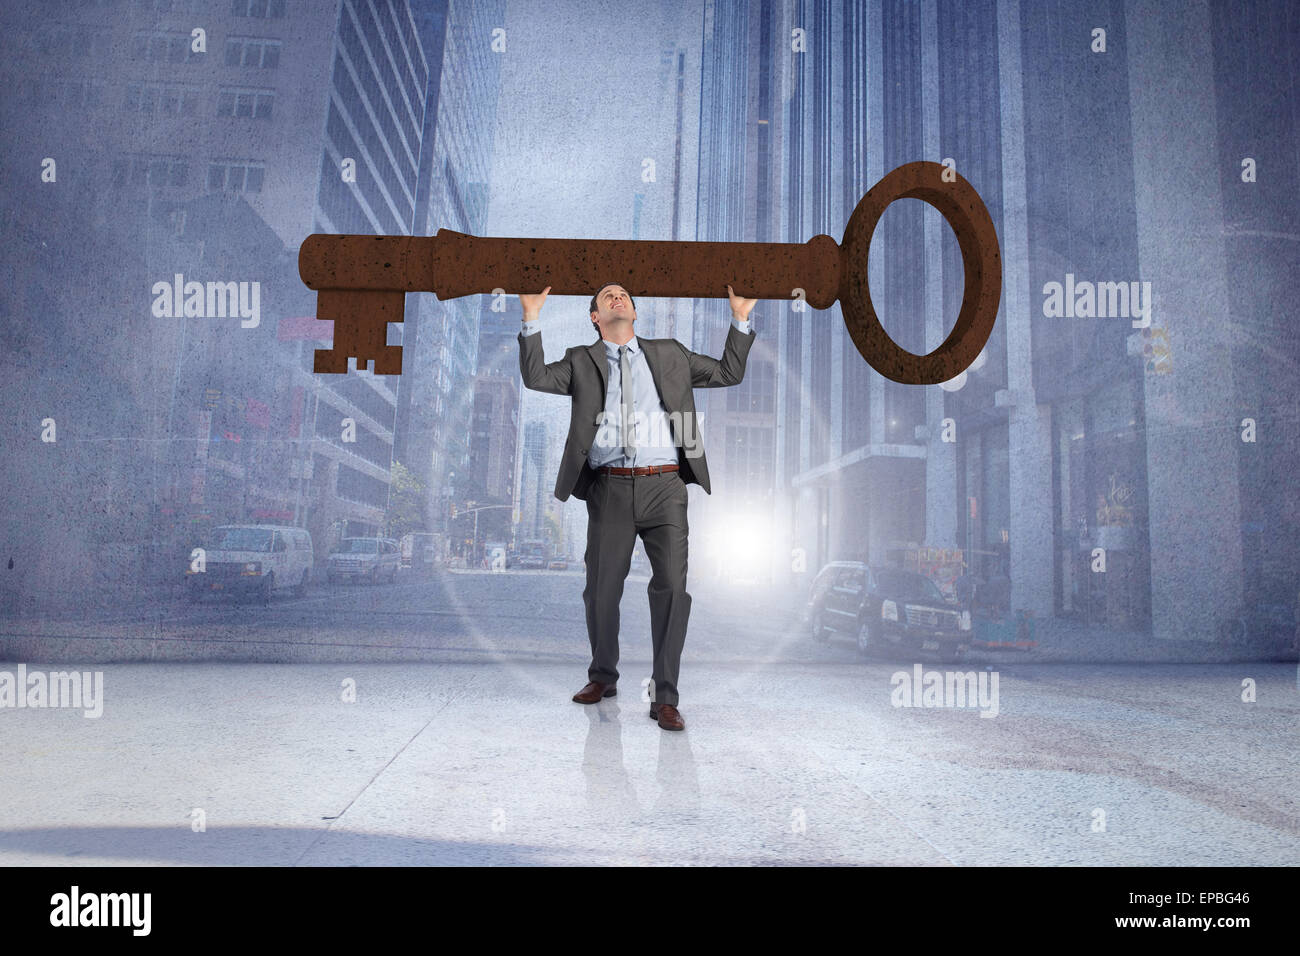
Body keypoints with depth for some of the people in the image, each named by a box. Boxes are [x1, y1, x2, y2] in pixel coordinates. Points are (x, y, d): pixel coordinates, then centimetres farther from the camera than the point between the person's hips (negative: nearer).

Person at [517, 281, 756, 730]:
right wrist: (531, 318, -3)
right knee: (601, 591, 8)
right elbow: (536, 377, 3)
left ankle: (665, 698, 3)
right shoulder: (582, 361, 15)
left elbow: (728, 373, 20)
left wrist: (740, 319, 14)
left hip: (664, 487, 0)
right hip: (610, 489, 0)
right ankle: (603, 676, 32)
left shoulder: (670, 353, 18)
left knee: (672, 587, -8)